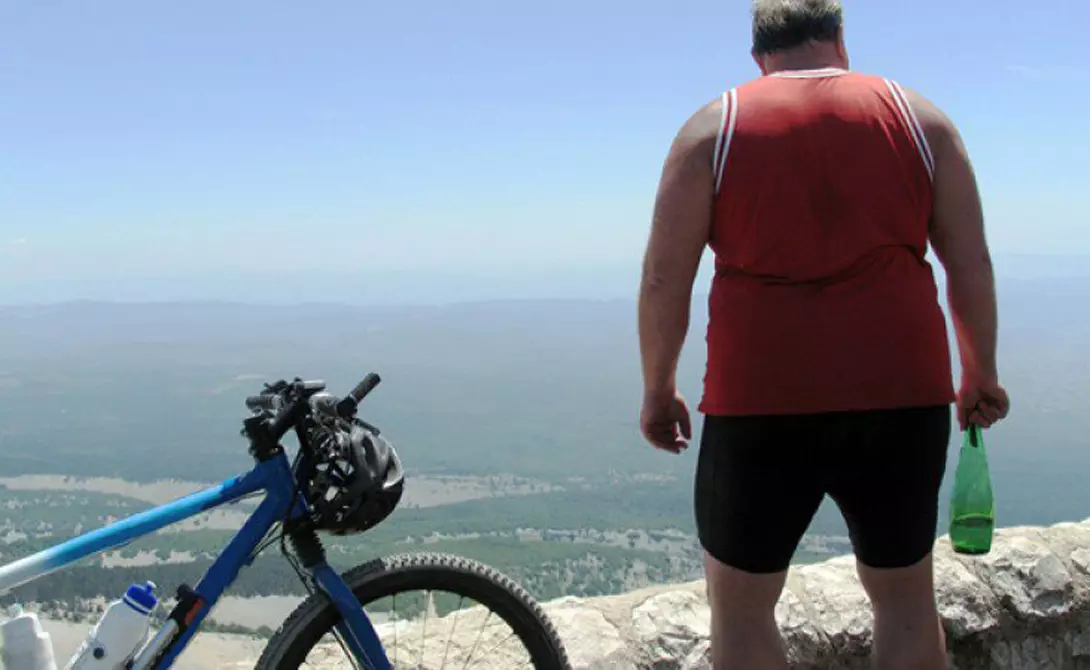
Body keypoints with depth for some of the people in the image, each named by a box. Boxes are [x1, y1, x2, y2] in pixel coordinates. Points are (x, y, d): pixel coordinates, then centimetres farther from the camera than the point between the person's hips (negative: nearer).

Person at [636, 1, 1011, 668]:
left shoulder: (714, 127, 4)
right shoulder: (919, 118, 9)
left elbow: (664, 278, -2)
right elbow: (971, 263, 7)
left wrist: (658, 388, 9)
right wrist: (980, 373, 19)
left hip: (762, 401, -2)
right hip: (902, 394, 3)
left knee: (741, 602, 12)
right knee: (906, 594, 19)